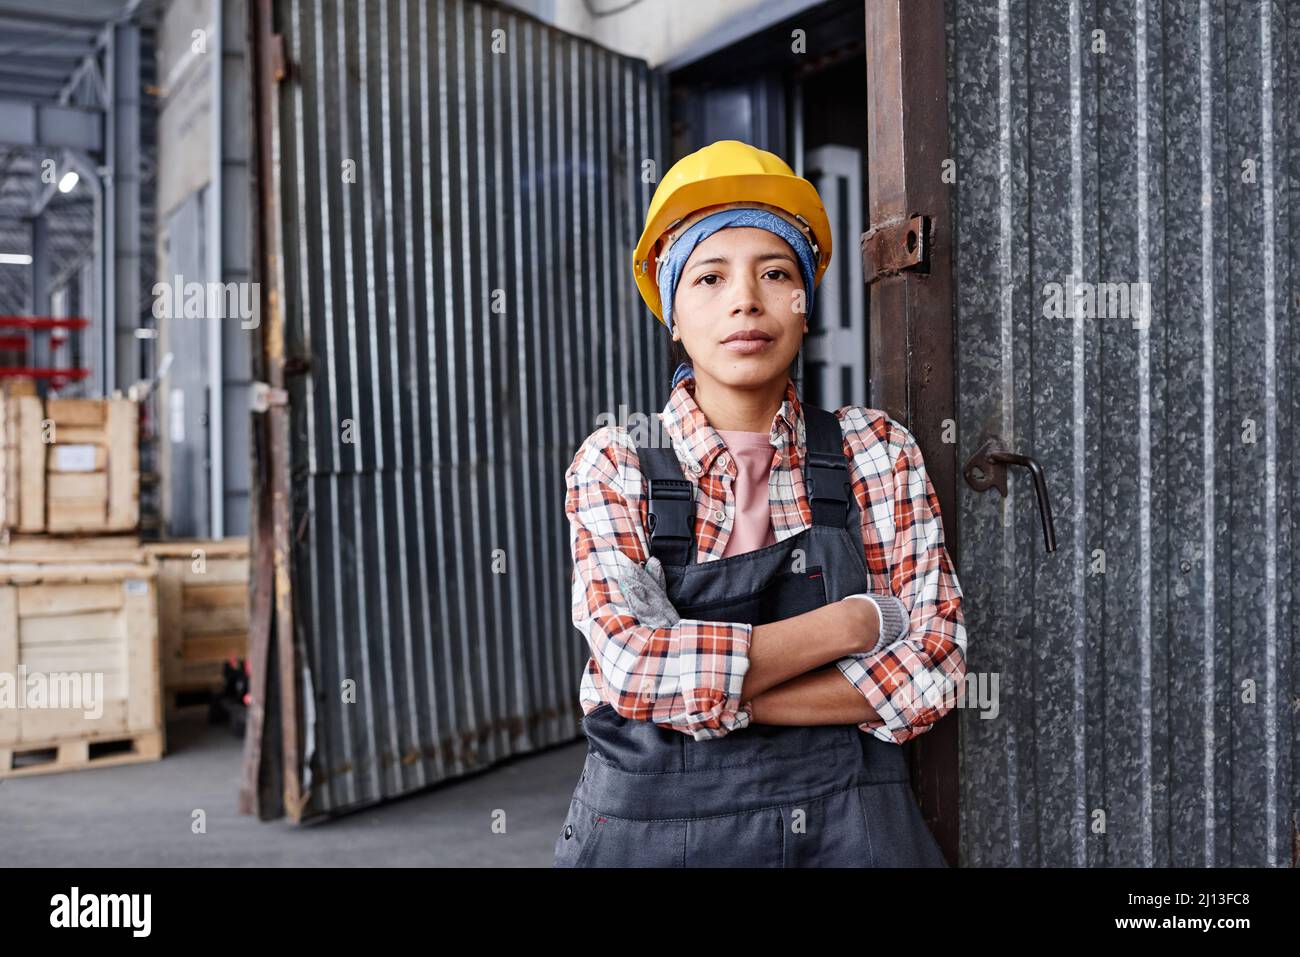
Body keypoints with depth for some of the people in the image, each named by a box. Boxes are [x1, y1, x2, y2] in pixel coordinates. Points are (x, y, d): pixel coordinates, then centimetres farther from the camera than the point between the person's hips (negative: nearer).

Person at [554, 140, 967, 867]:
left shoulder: (875, 451, -4)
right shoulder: (614, 467, -7)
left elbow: (932, 669, -10)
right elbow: (635, 666, -19)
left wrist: (706, 691, -16)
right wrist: (856, 621, -16)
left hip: (847, 825, 0)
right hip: (650, 825, 0)